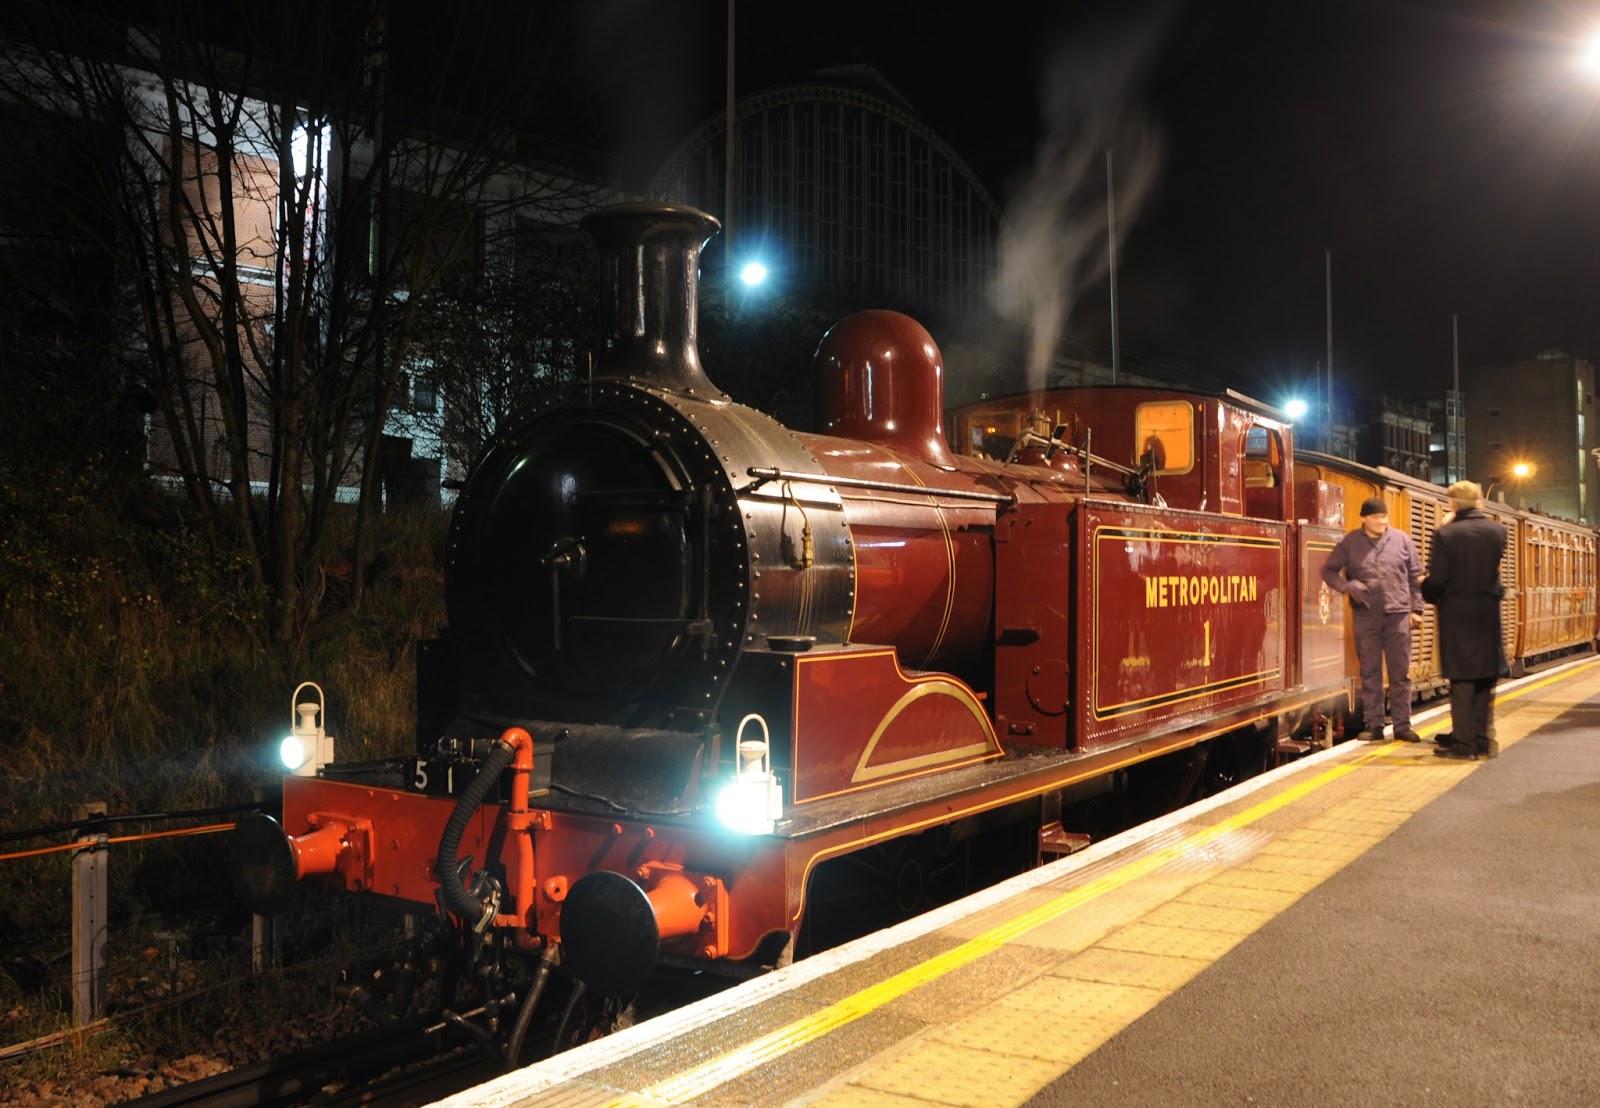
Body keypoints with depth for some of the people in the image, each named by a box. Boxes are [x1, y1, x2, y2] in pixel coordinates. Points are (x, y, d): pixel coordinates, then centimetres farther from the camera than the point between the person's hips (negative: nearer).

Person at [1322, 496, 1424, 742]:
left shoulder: (1402, 540, 2)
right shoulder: (1350, 543, 0)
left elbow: (1415, 577, 6)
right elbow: (1329, 571, 4)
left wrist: (1416, 609, 3)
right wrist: (1348, 587, -14)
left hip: (1397, 614, 0)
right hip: (1365, 616, 0)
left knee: (1400, 673, 4)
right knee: (1370, 672, 6)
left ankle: (1402, 725, 12)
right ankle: (1373, 725, 13)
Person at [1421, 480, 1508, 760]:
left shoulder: (1445, 534, -13)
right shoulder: (1497, 531, 0)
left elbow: (1437, 579, -14)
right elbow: (1494, 566, 12)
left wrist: (1429, 595, 6)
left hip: (1456, 614, -4)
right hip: (1488, 612, 4)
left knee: (1462, 680, 2)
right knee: (1485, 678, 13)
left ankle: (1464, 742, 3)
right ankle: (1482, 739, 18)